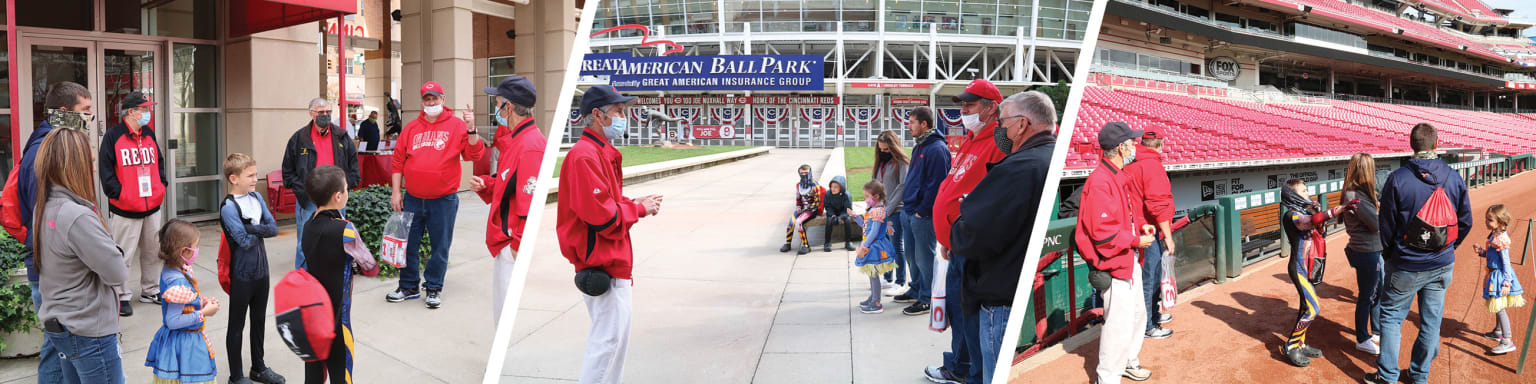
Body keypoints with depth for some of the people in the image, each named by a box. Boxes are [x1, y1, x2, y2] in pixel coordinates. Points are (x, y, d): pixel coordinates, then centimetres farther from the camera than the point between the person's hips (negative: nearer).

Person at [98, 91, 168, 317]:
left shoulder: (149, 134, 12)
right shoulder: (114, 135, -8)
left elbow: (159, 161, 21)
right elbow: (105, 168, -10)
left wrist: (161, 186, 10)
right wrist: (117, 193, -15)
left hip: (152, 205, 6)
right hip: (125, 208, -6)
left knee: (153, 251, 14)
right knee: (123, 255, -1)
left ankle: (150, 290, 27)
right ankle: (122, 296, 8)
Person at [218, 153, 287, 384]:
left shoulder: (257, 198, 3)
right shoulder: (228, 207, -17)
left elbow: (273, 228, -4)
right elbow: (244, 241, -24)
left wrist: (251, 228, -19)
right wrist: (261, 229, -7)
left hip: (261, 272, 7)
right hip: (241, 276, -6)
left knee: (259, 321, 19)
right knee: (237, 325, 8)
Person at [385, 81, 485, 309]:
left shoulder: (457, 126, 0)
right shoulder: (411, 128, 9)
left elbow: (474, 155, -8)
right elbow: (399, 161, 10)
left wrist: (471, 129, -22)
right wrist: (396, 192, 5)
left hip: (443, 199, -3)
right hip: (412, 199, 3)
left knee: (440, 246, 4)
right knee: (408, 243, 9)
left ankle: (433, 288, 17)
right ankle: (409, 286, 23)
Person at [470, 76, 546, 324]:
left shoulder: (530, 145, -20)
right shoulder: (514, 140, 14)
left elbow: (531, 203, -24)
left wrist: (519, 244, -22)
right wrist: (485, 184, 6)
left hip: (516, 247, -11)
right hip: (507, 241, 11)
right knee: (502, 311, 20)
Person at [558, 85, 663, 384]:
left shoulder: (601, 153, 15)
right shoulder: (584, 156, -19)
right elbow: (602, 217, -24)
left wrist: (634, 203, 5)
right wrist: (639, 209, -12)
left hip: (611, 261, 11)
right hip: (601, 265, -11)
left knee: (617, 333, 18)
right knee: (609, 336, -6)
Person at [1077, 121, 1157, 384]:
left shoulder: (1118, 176, 10)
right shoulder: (1100, 182, -24)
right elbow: (1103, 233, -27)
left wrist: (1140, 225, 8)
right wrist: (1136, 241, -17)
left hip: (1130, 259, 11)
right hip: (1113, 264, -11)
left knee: (1137, 314, 23)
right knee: (1120, 323, -8)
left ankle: (1128, 362, 40)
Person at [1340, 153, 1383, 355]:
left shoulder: (1353, 193, 5)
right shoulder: (1357, 198, -24)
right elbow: (1378, 224, -23)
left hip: (1373, 251, 10)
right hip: (1366, 253, -10)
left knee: (1378, 293, 23)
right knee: (1366, 297, 5)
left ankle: (1377, 333, 39)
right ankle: (1362, 340, 20)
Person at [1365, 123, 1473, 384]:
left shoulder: (1397, 179, -14)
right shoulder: (1455, 179, -4)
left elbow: (1386, 225, -8)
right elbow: (1465, 222, 6)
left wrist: (1388, 256, 8)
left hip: (1405, 265, -3)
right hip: (1442, 265, 3)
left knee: (1391, 316, 9)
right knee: (1431, 321, 12)